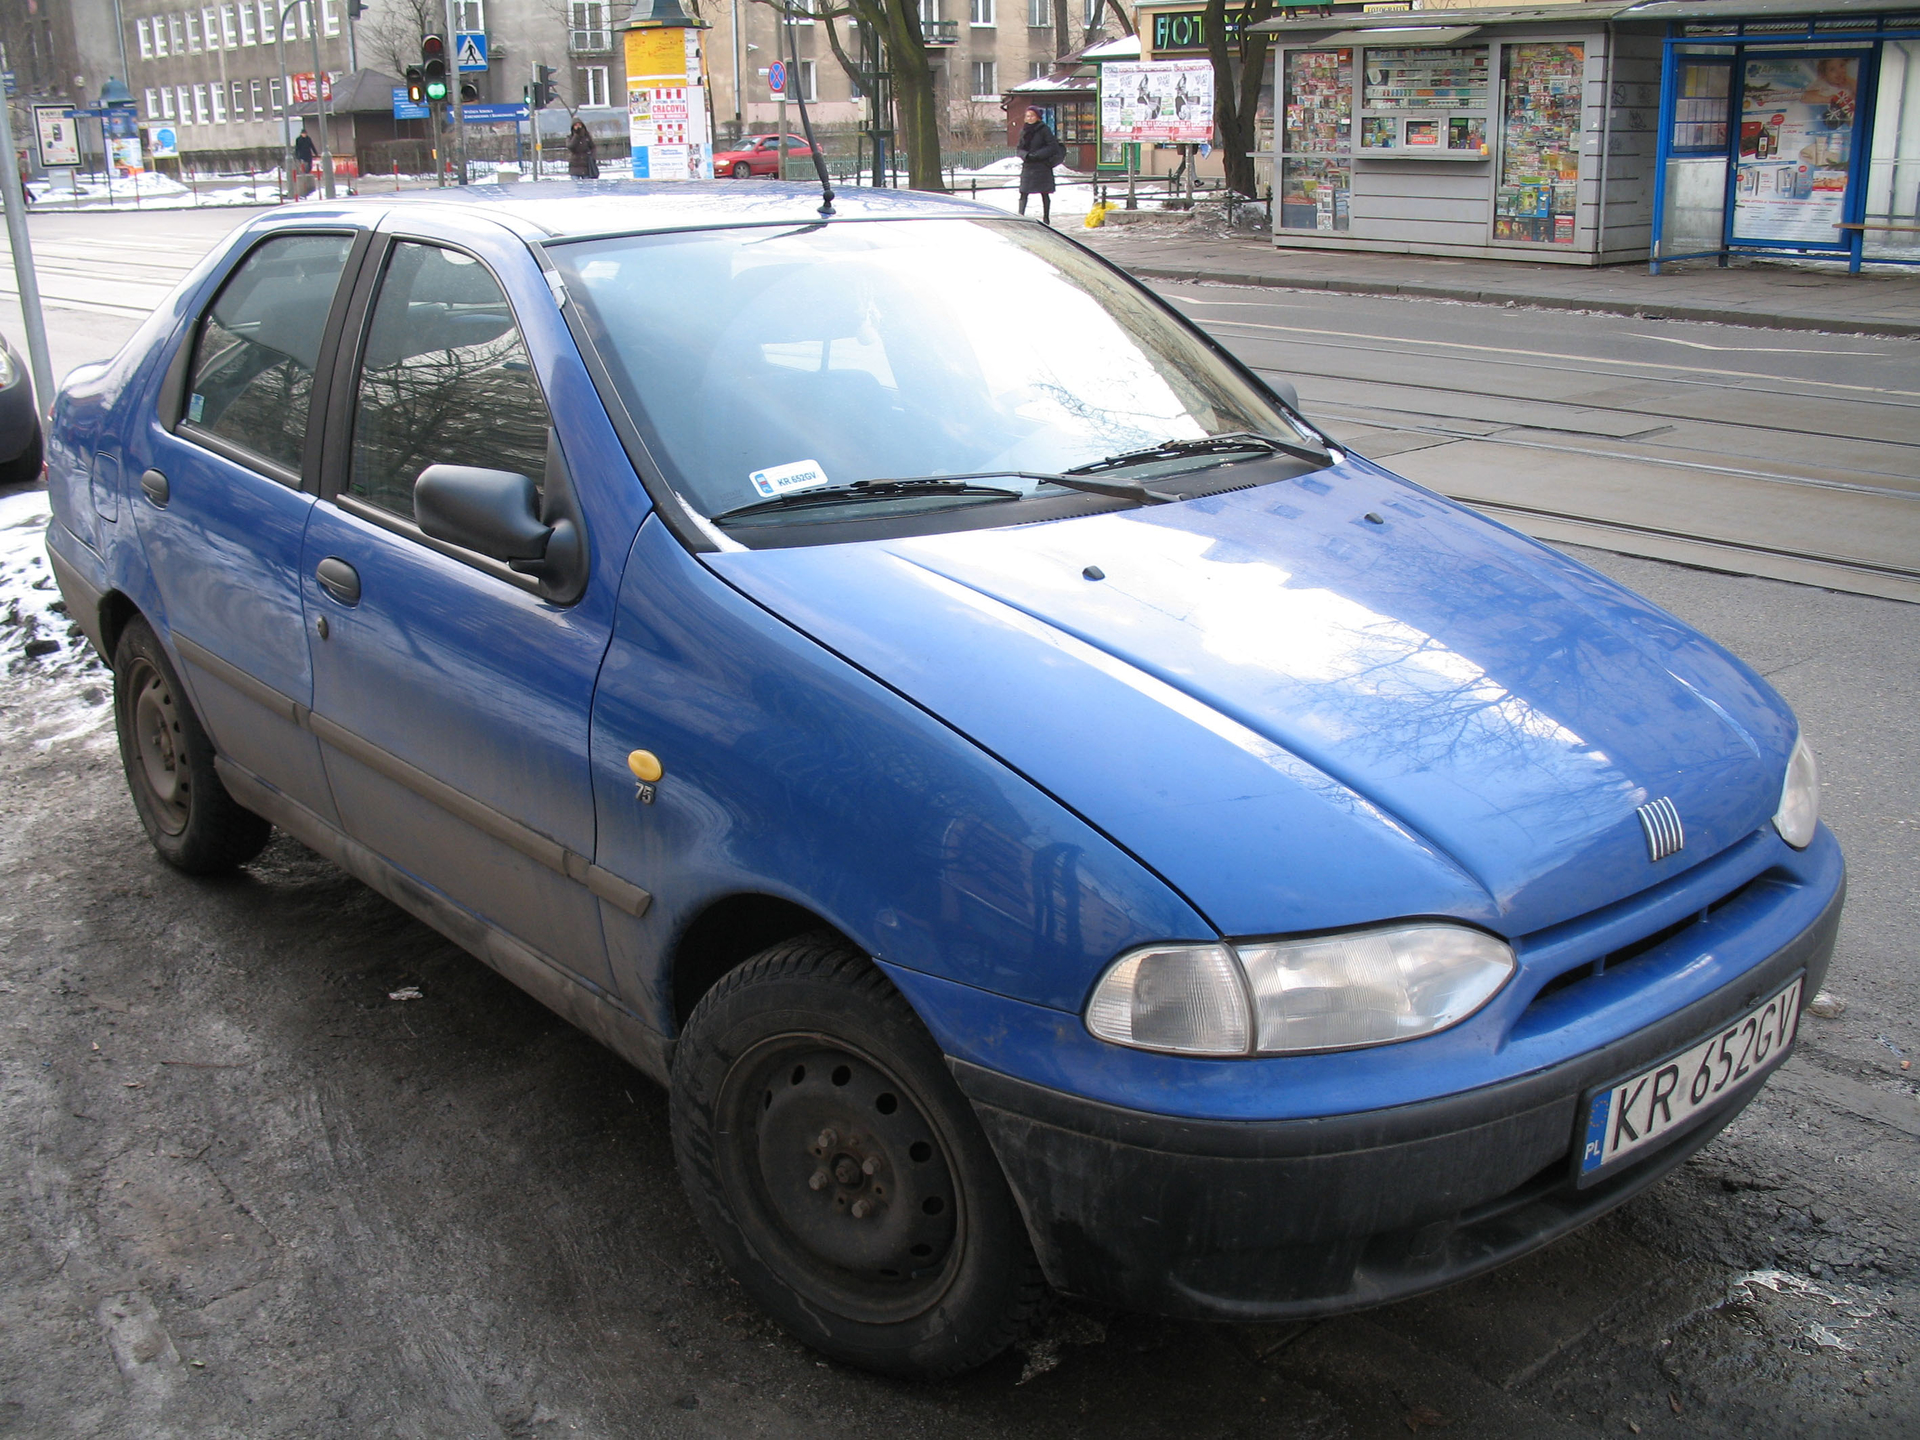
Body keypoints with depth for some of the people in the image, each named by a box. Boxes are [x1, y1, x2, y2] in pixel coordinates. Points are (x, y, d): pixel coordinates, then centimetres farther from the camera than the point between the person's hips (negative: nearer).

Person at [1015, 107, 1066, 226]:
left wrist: (1037, 154, -16)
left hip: (1042, 166, -4)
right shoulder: (1024, 130, 9)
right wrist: (1026, 155, -11)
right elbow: (1019, 149, 11)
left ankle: (1046, 218, 12)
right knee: (1023, 193, -6)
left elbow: (1053, 147, -10)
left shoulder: (1044, 130, -5)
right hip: (1027, 166, 4)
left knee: (1044, 193, 3)